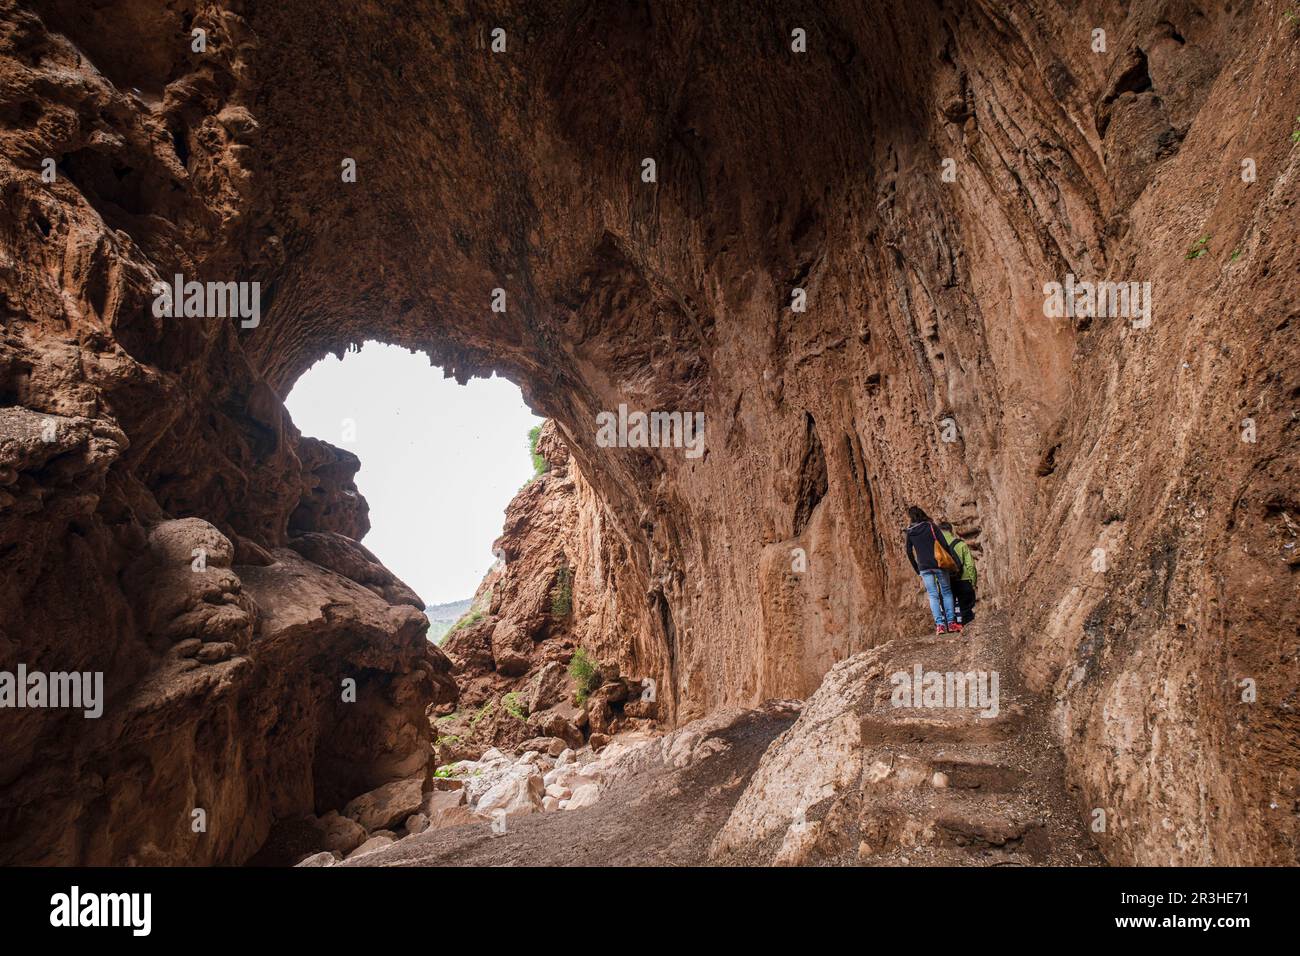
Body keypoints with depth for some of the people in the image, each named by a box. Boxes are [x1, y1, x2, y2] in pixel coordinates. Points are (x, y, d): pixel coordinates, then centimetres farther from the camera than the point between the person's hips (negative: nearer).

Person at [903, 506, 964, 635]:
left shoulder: (909, 532, 3)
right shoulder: (931, 526, -3)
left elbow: (909, 553, 6)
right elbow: (945, 544, -7)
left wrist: (917, 570, 17)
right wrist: (957, 561, -2)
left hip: (924, 567, 1)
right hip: (938, 564, -1)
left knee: (933, 595, 5)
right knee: (946, 592, 11)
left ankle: (939, 624, -4)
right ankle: (951, 623, 5)